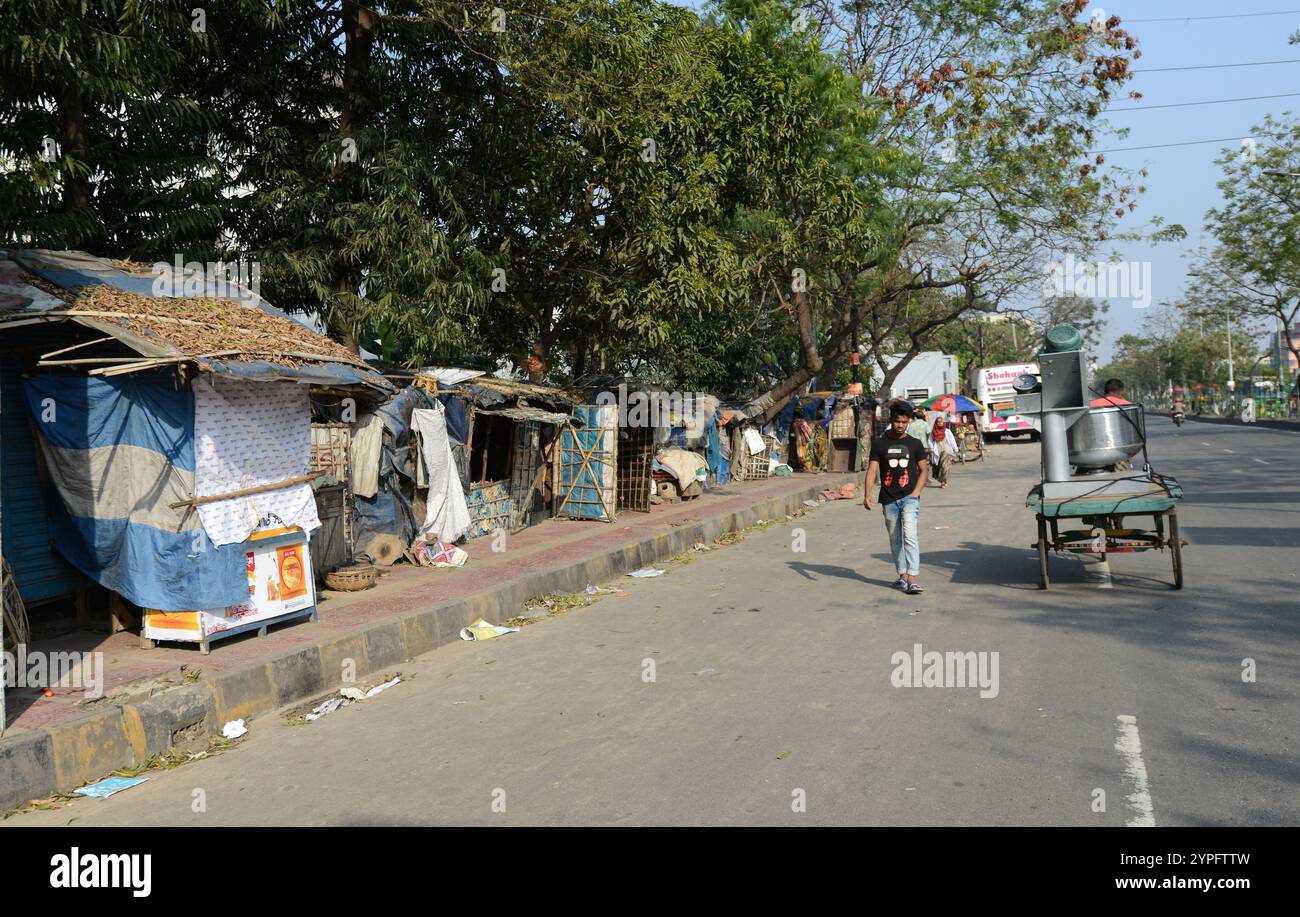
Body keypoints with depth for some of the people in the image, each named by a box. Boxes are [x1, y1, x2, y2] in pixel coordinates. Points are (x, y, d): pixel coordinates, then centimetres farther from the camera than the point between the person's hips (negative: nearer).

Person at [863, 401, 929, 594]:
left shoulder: (915, 444, 5)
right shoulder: (880, 444, 4)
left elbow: (924, 470, 9)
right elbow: (872, 469, -1)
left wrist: (915, 493, -5)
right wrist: (867, 494, -15)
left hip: (909, 498, -2)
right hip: (889, 500, 2)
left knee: (910, 536, -15)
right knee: (895, 539, 11)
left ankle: (912, 579, -19)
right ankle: (902, 575, 23)